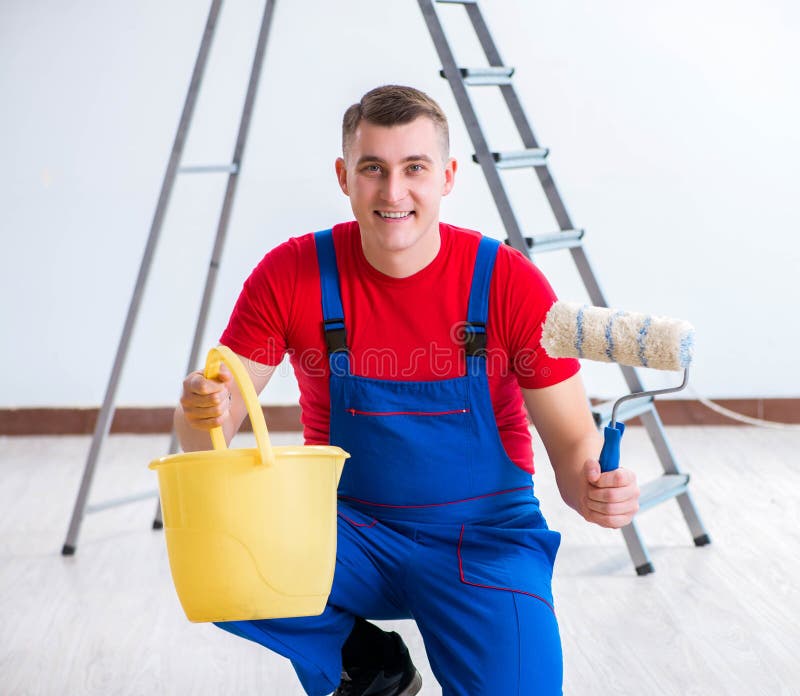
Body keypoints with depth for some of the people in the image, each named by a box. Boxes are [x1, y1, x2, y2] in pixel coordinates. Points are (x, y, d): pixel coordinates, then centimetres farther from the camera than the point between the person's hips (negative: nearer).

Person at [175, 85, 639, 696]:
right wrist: (202, 413, -31)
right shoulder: (293, 274, -9)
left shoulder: (511, 283, -12)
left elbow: (574, 443, -7)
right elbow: (213, 428, -7)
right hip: (349, 533, 2)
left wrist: (592, 488, -29)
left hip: (484, 536, -1)